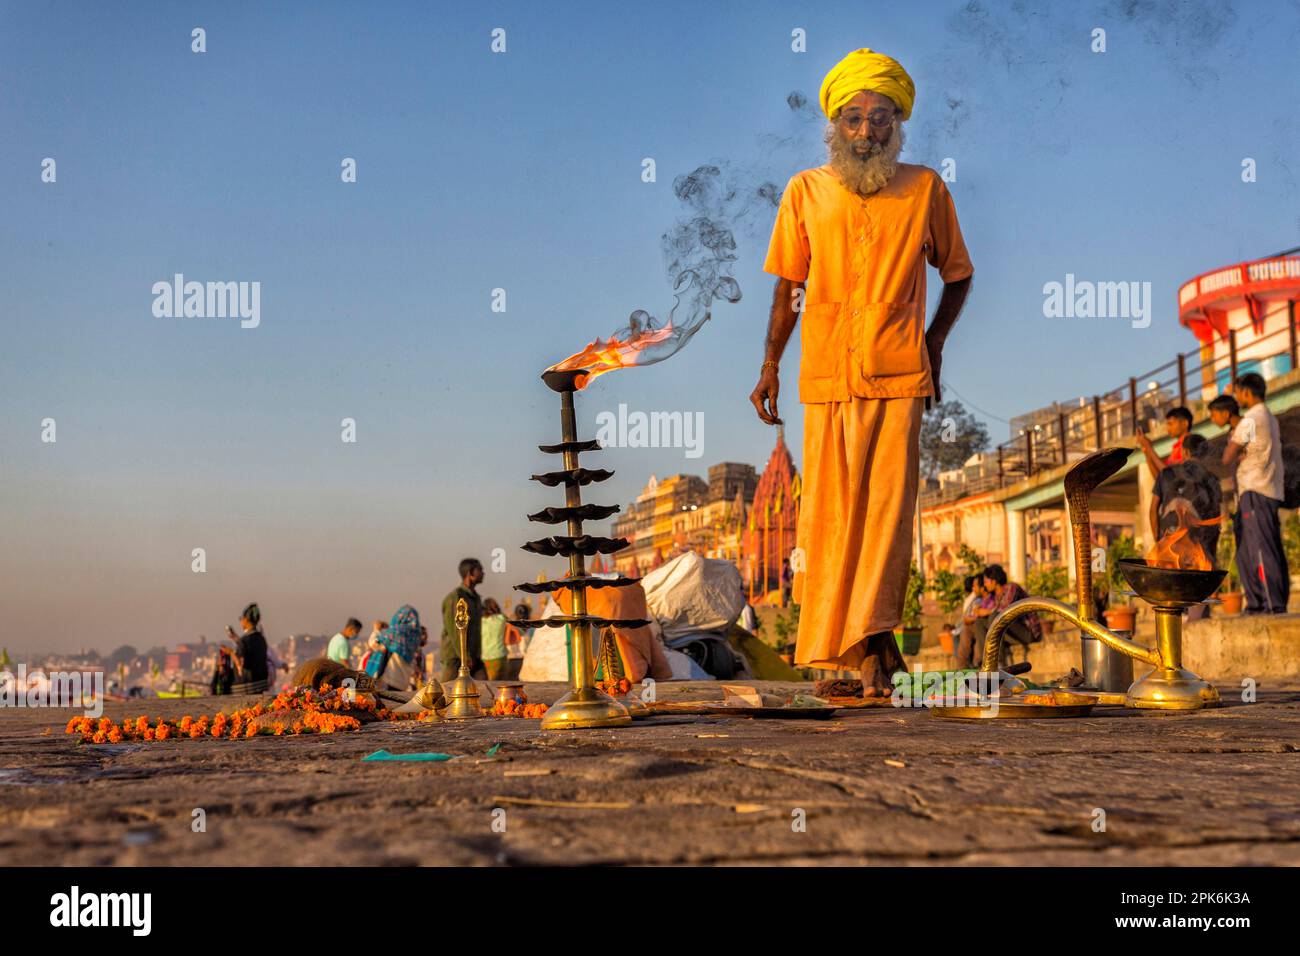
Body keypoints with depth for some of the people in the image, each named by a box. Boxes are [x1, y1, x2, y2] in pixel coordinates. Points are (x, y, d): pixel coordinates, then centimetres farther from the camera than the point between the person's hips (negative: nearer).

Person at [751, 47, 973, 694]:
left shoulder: (925, 189, 6)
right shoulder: (805, 192, 6)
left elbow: (957, 275, 18)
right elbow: (788, 285, 13)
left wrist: (934, 343, 8)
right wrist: (770, 365, 9)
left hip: (898, 374, -1)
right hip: (825, 375, 1)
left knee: (889, 506, -7)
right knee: (829, 509, 1)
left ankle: (867, 640, -2)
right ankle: (866, 641, 14)